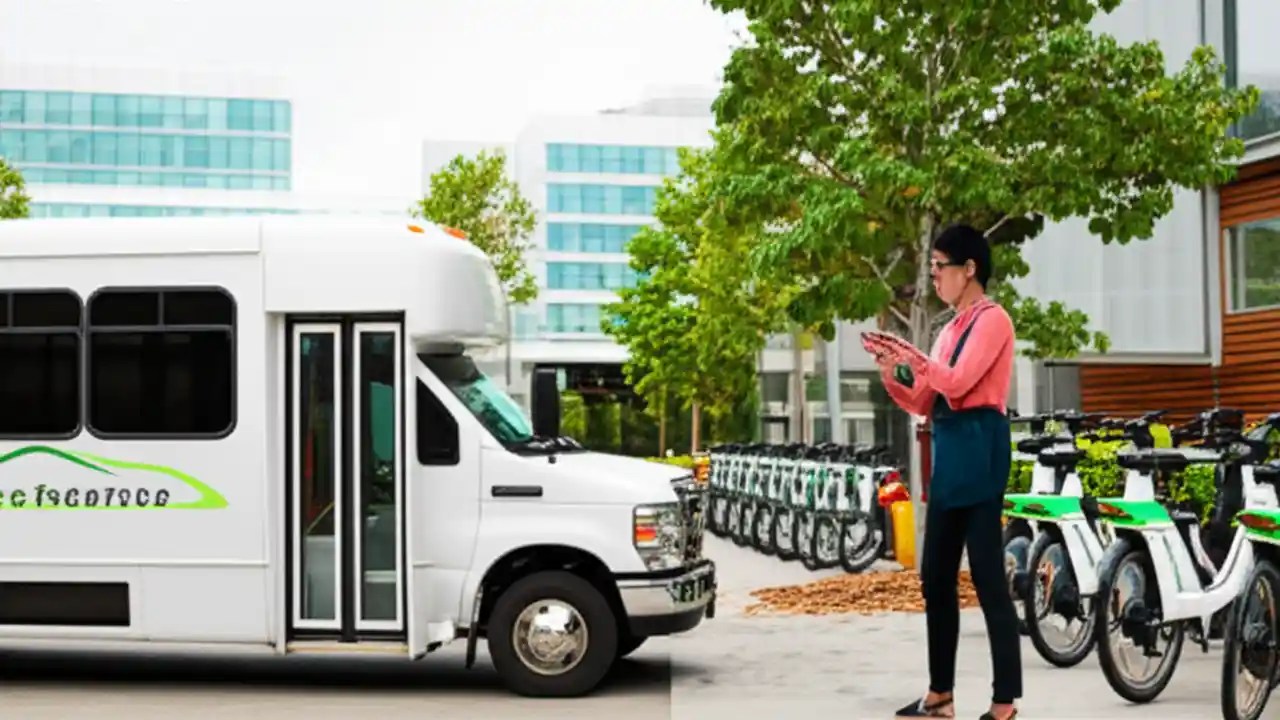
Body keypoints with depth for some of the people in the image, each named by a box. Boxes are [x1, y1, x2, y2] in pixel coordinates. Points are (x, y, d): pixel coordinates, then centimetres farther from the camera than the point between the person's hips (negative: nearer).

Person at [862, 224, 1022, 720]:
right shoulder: (951, 328, 20)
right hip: (947, 454, 9)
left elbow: (957, 382, -18)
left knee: (987, 579, -8)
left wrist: (909, 355, -13)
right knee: (936, 578, 11)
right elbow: (924, 404, 18)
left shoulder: (992, 319, -4)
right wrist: (890, 372, 4)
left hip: (978, 450, -9)